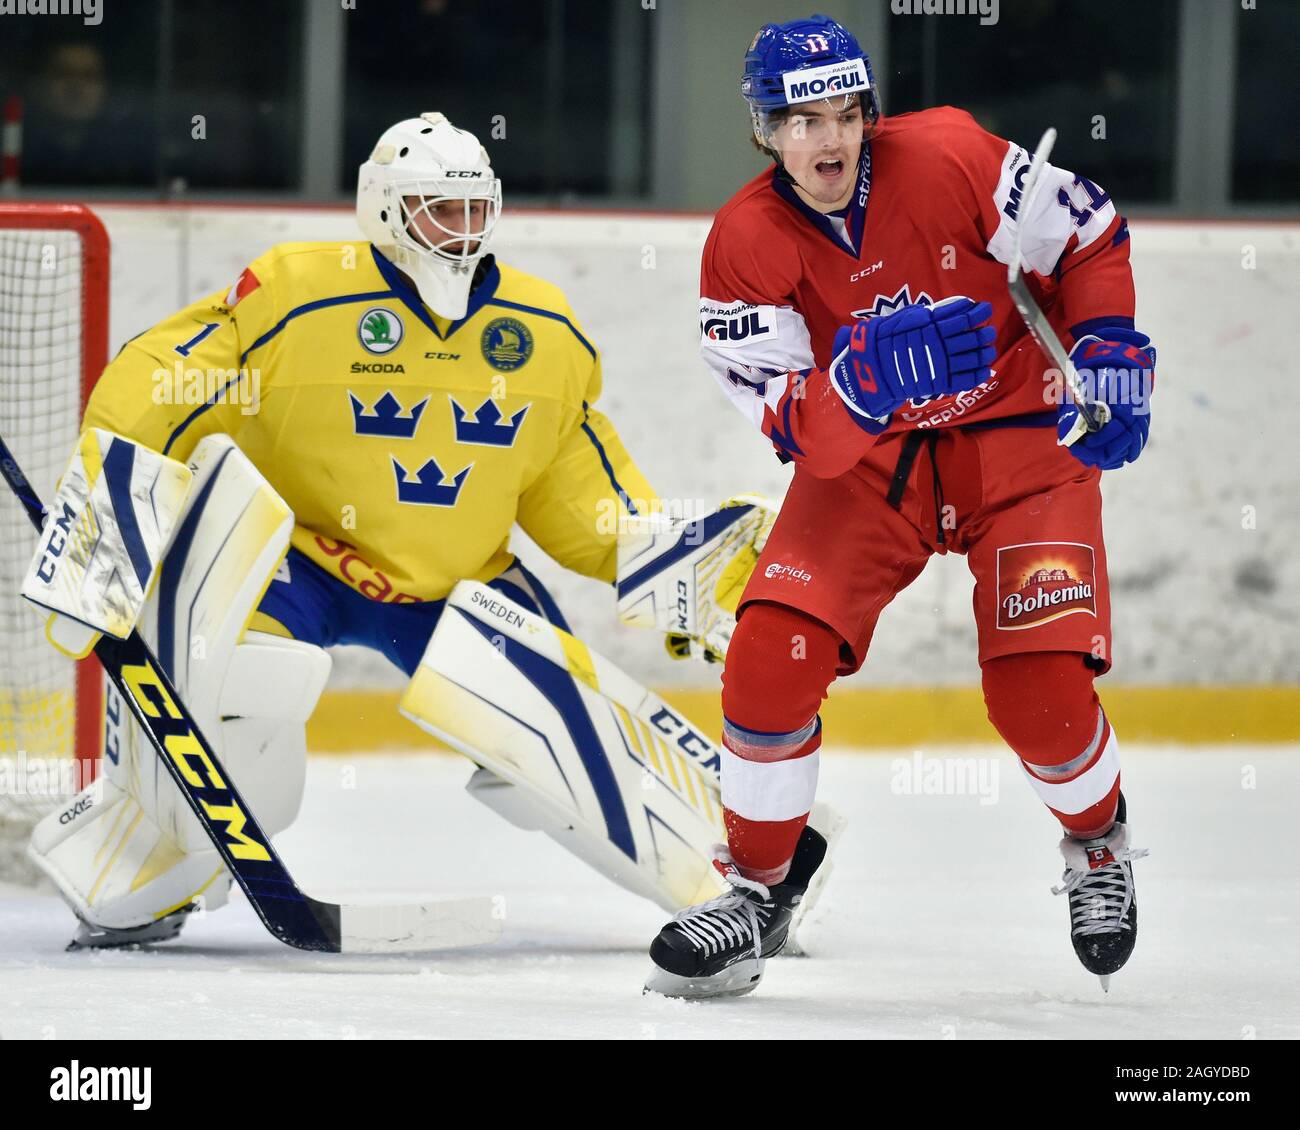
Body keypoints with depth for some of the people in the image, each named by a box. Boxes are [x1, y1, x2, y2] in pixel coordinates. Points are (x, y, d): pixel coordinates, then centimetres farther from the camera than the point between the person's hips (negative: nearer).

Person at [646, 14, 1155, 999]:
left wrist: (1110, 349, -13)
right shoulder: (746, 246, -15)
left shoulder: (949, 160, -19)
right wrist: (862, 379, -40)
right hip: (863, 456, 2)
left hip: (1019, 435, -2)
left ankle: (1099, 841, 21)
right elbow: (800, 434, -20)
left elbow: (1089, 236, -2)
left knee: (1041, 694, -14)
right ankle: (761, 884, 5)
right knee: (772, 654, -16)